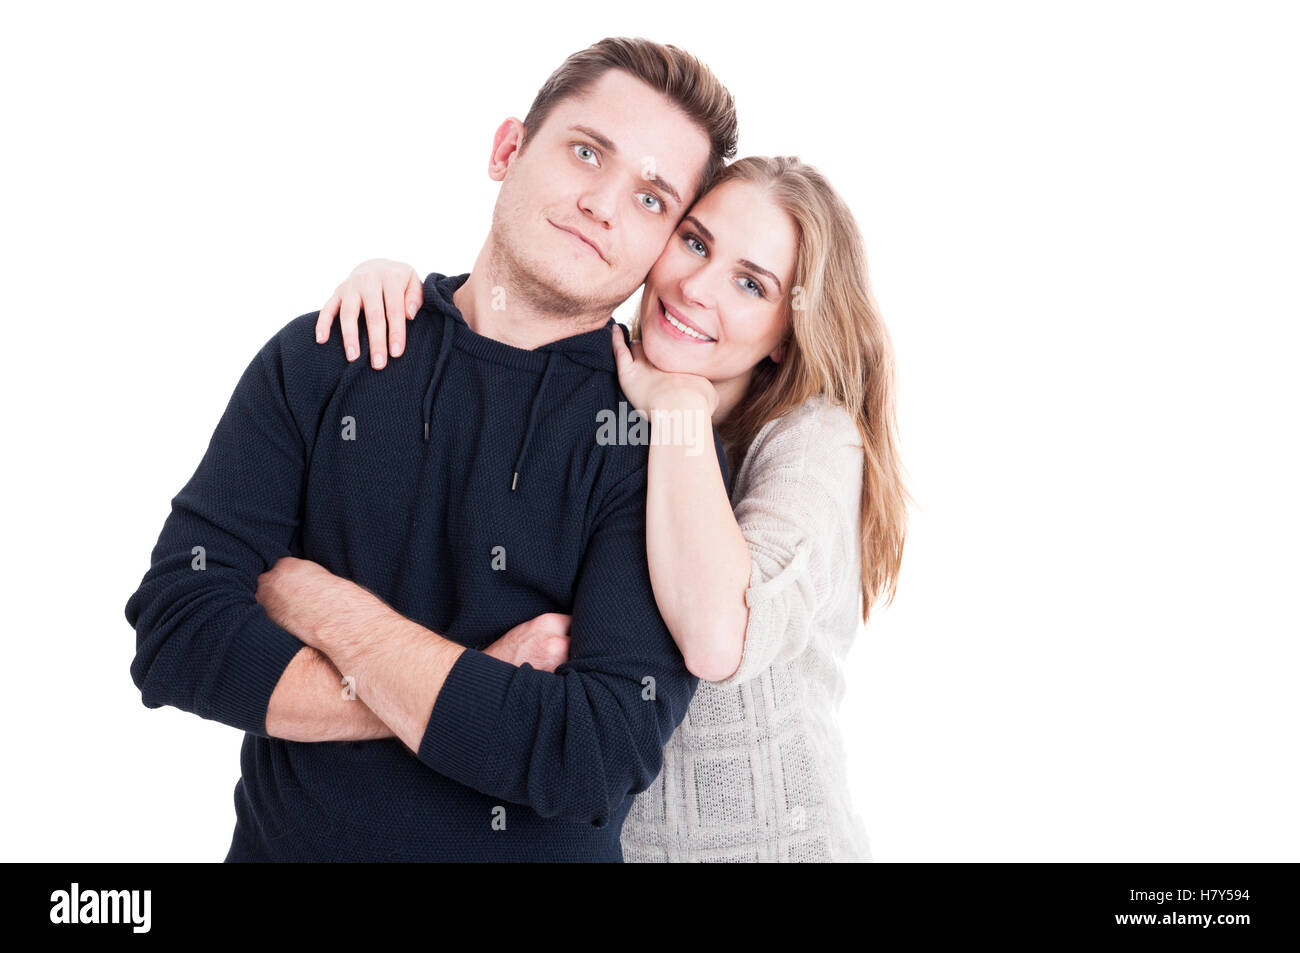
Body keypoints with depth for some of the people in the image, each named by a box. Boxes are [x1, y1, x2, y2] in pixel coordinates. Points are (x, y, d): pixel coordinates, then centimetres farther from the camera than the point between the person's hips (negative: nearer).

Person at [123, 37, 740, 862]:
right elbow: (175, 635, -14)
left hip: (546, 843, -1)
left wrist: (321, 604, -19)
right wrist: (486, 697, -22)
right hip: (289, 837, 2)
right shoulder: (321, 360, -8)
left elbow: (604, 756, -24)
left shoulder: (666, 442, -15)